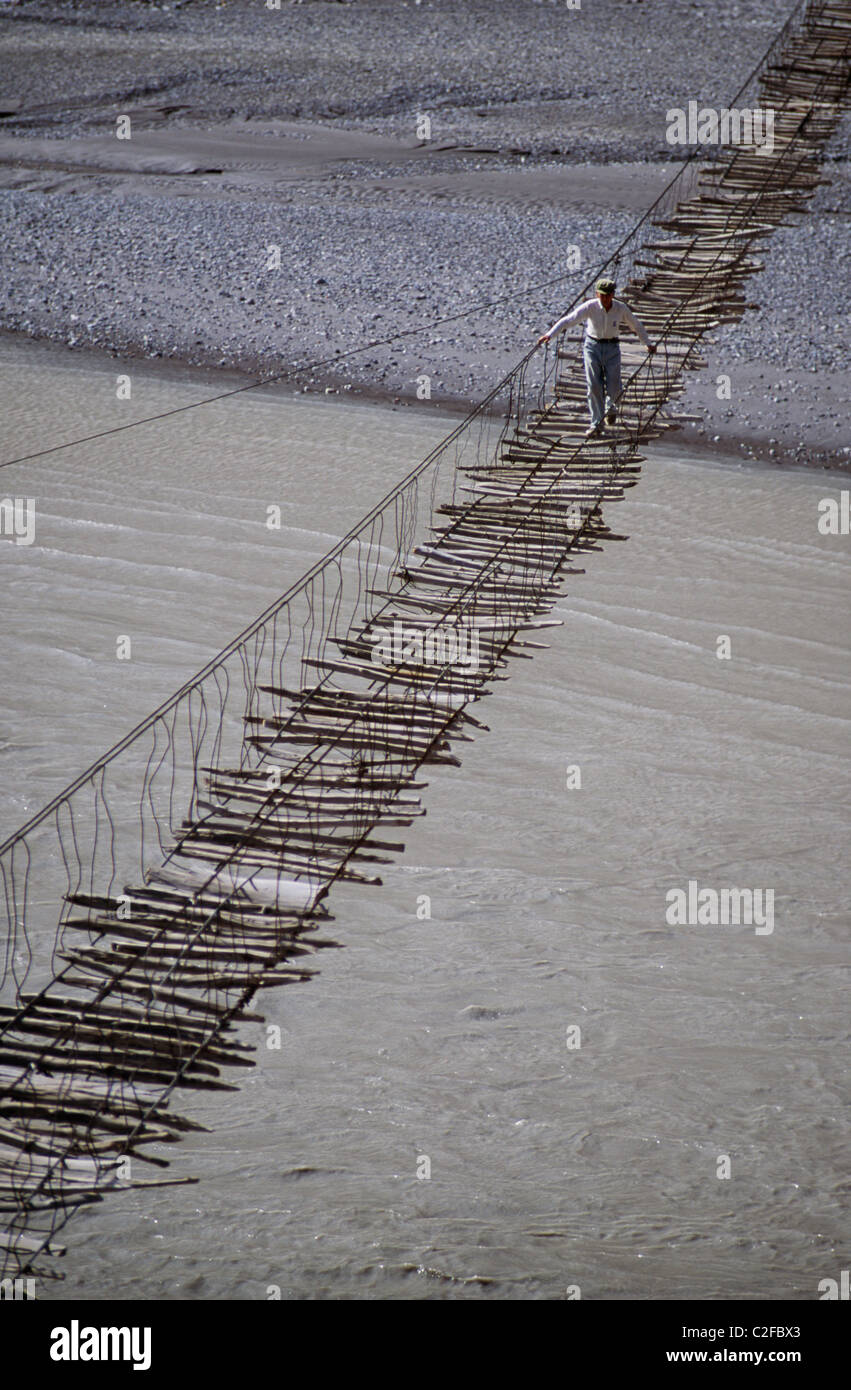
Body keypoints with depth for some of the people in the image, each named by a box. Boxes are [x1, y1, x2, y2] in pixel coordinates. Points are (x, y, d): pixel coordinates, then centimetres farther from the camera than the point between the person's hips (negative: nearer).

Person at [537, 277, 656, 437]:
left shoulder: (621, 308, -11)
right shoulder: (590, 307, -17)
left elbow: (636, 326, 5)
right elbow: (568, 320, -24)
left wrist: (648, 344, 3)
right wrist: (549, 334, -35)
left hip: (612, 347, 1)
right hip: (592, 346, -1)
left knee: (613, 387, -5)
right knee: (594, 386, -9)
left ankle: (611, 406, 32)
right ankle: (596, 424, 0)